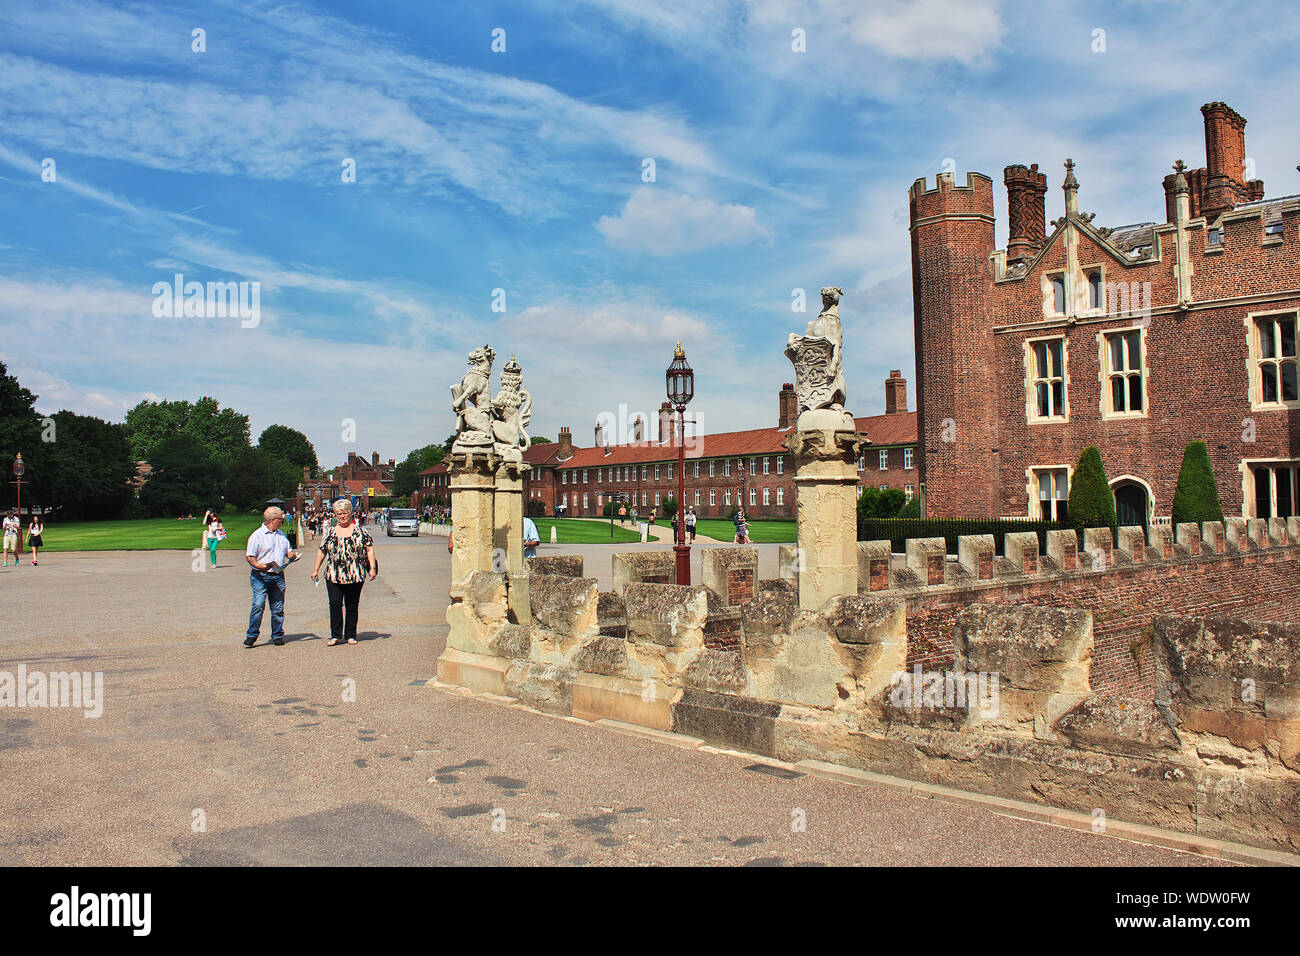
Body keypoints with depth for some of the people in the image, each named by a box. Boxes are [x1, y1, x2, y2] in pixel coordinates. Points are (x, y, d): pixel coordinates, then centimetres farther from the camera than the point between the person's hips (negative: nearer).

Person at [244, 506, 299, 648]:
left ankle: (277, 635, 14)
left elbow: (288, 551, 25)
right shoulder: (257, 535, -3)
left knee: (278, 608, 5)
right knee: (258, 605, -14)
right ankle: (251, 636, -5)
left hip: (278, 576, 5)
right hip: (260, 576, -5)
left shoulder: (281, 534, 18)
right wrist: (258, 565, -26)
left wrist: (293, 555, 1)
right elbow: (249, 556, -7)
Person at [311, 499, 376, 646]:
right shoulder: (330, 533, 11)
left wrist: (372, 567, -6)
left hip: (355, 576, -1)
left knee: (352, 606, 5)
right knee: (335, 604, -8)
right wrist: (316, 569, 14)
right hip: (333, 577, 1)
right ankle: (336, 635, -2)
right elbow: (322, 551, 17)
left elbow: (370, 549, 2)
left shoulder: (360, 531, 4)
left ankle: (350, 635, 14)